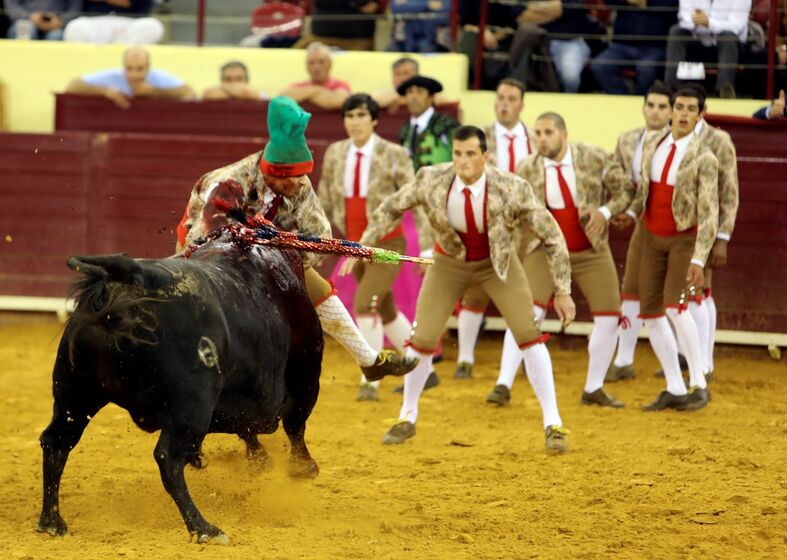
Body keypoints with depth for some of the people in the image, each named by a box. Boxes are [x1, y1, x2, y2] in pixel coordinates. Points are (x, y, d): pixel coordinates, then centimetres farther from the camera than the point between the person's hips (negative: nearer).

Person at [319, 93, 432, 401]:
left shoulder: (393, 155, -13)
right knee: (386, 312, 16)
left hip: (388, 243, -5)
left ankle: (370, 381, -13)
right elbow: (325, 203, 8)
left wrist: (426, 247, -15)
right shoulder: (335, 153, 0)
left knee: (365, 305, -21)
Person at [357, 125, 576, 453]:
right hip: (449, 263, 2)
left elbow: (551, 235, -21)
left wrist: (563, 291, -20)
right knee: (422, 339, -1)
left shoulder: (511, 189, -31)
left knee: (529, 334, -13)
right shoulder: (431, 180, -26)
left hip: (497, 262, -1)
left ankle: (552, 423, -4)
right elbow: (391, 209, -7)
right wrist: (363, 246, -10)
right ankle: (407, 419, 22)